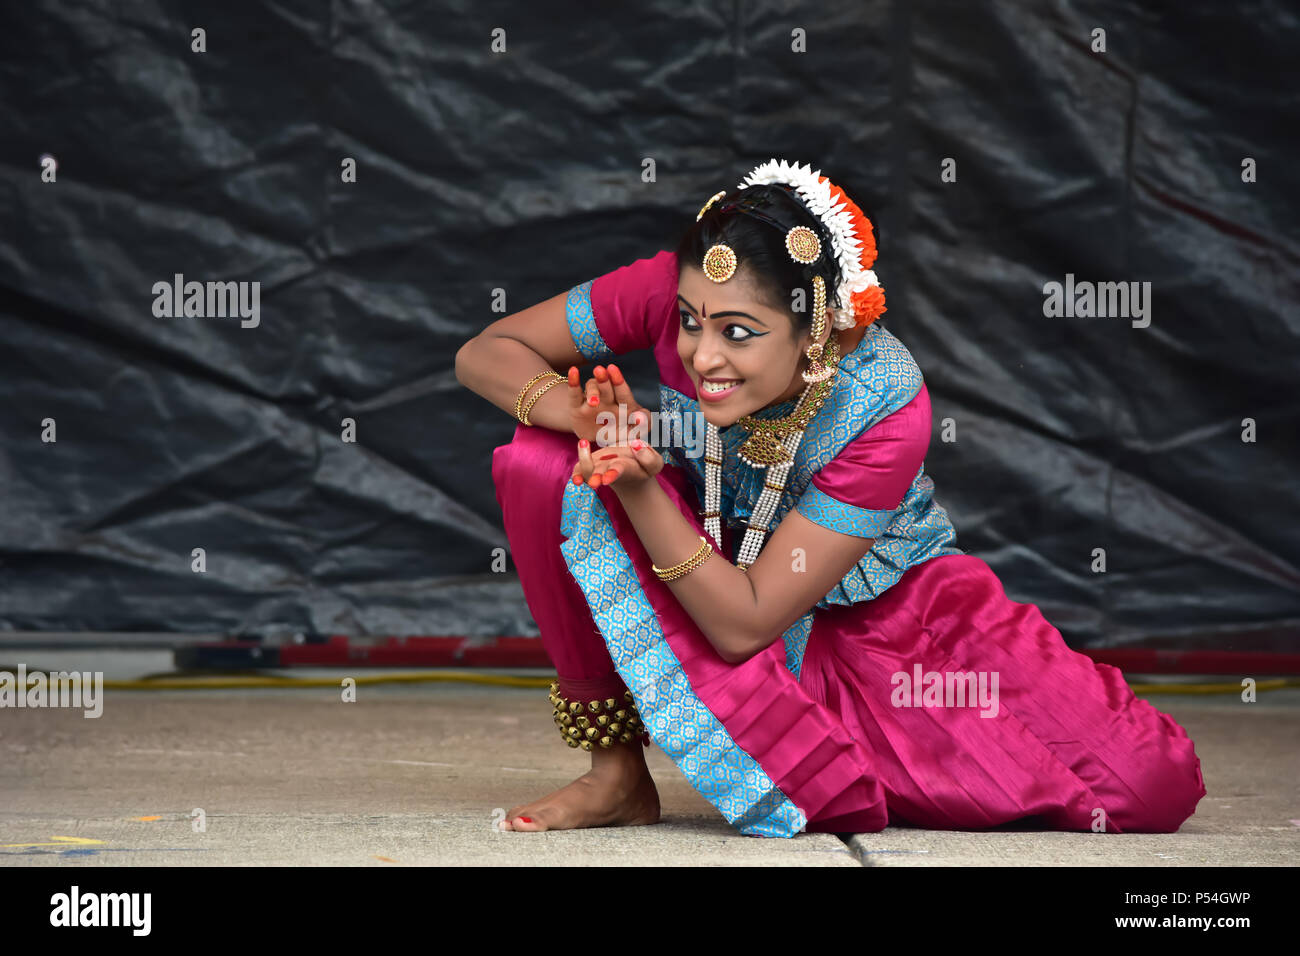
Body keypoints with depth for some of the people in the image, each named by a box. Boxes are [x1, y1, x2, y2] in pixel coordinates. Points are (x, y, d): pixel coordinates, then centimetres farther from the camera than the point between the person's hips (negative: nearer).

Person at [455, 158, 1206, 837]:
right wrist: (588, 417, -37)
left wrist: (638, 487, -43)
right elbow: (485, 353, -17)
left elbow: (744, 623, -30)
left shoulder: (884, 408, -31)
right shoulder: (668, 293, -26)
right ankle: (618, 776, -13)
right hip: (714, 571, 2)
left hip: (880, 615, -2)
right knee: (544, 464, -28)